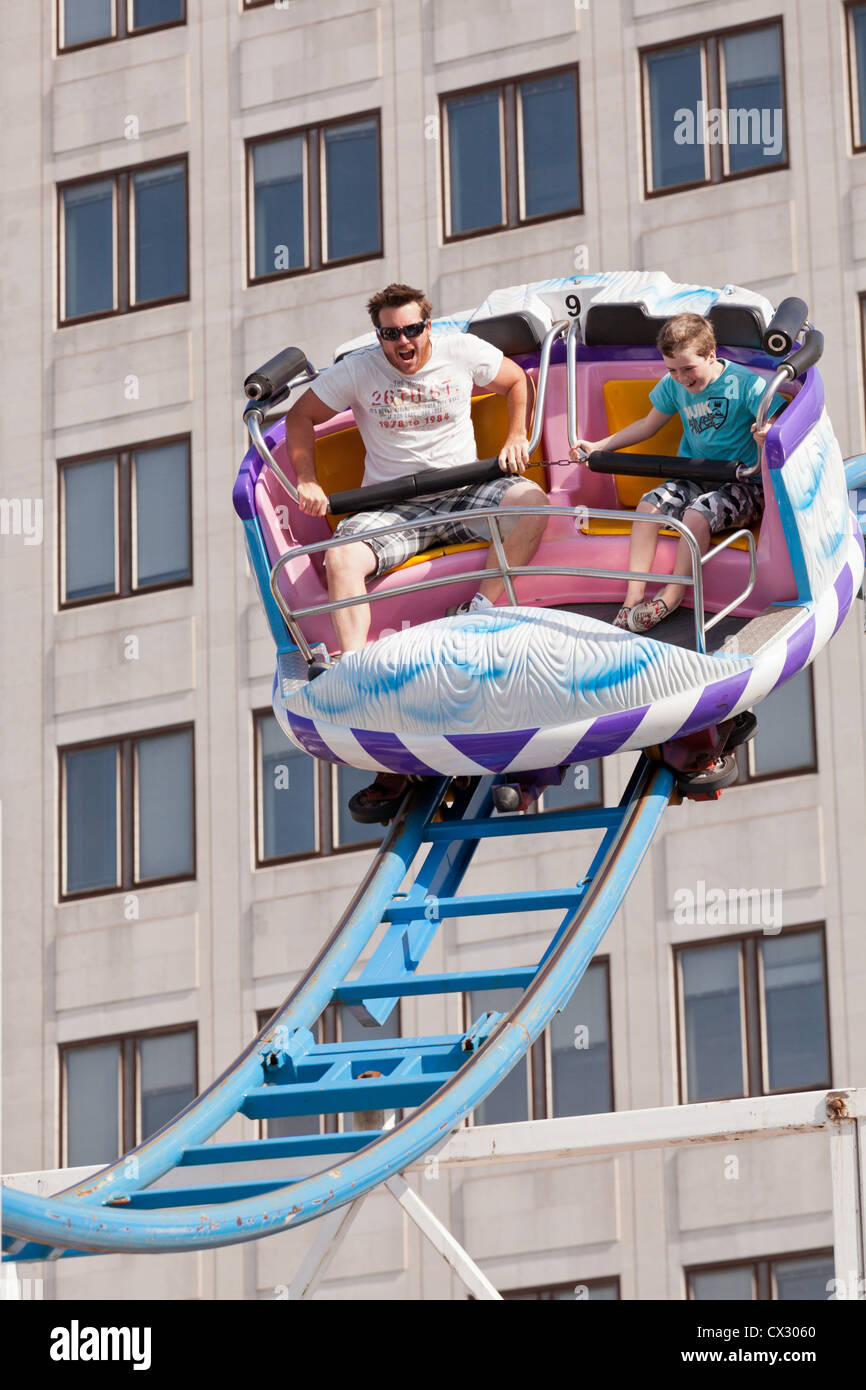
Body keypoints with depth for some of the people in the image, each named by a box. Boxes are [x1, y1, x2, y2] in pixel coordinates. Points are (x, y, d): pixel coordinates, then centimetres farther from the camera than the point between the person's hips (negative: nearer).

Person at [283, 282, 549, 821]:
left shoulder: (463, 352, 0)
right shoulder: (357, 371, -2)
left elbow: (516, 379, 18)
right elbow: (301, 416, 9)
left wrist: (517, 438, 6)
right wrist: (307, 481, -2)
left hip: (462, 492, 1)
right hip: (391, 507, -1)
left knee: (528, 498, -29)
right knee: (342, 559, -31)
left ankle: (483, 607, -28)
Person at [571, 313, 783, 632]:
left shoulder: (744, 384, -13)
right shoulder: (673, 385, 5)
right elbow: (648, 426, 19)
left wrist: (767, 438, -43)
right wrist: (598, 447, 12)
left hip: (744, 485, -6)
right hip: (695, 478, 6)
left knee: (697, 514, -32)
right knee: (649, 504, -20)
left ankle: (669, 600, -21)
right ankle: (633, 598, -22)